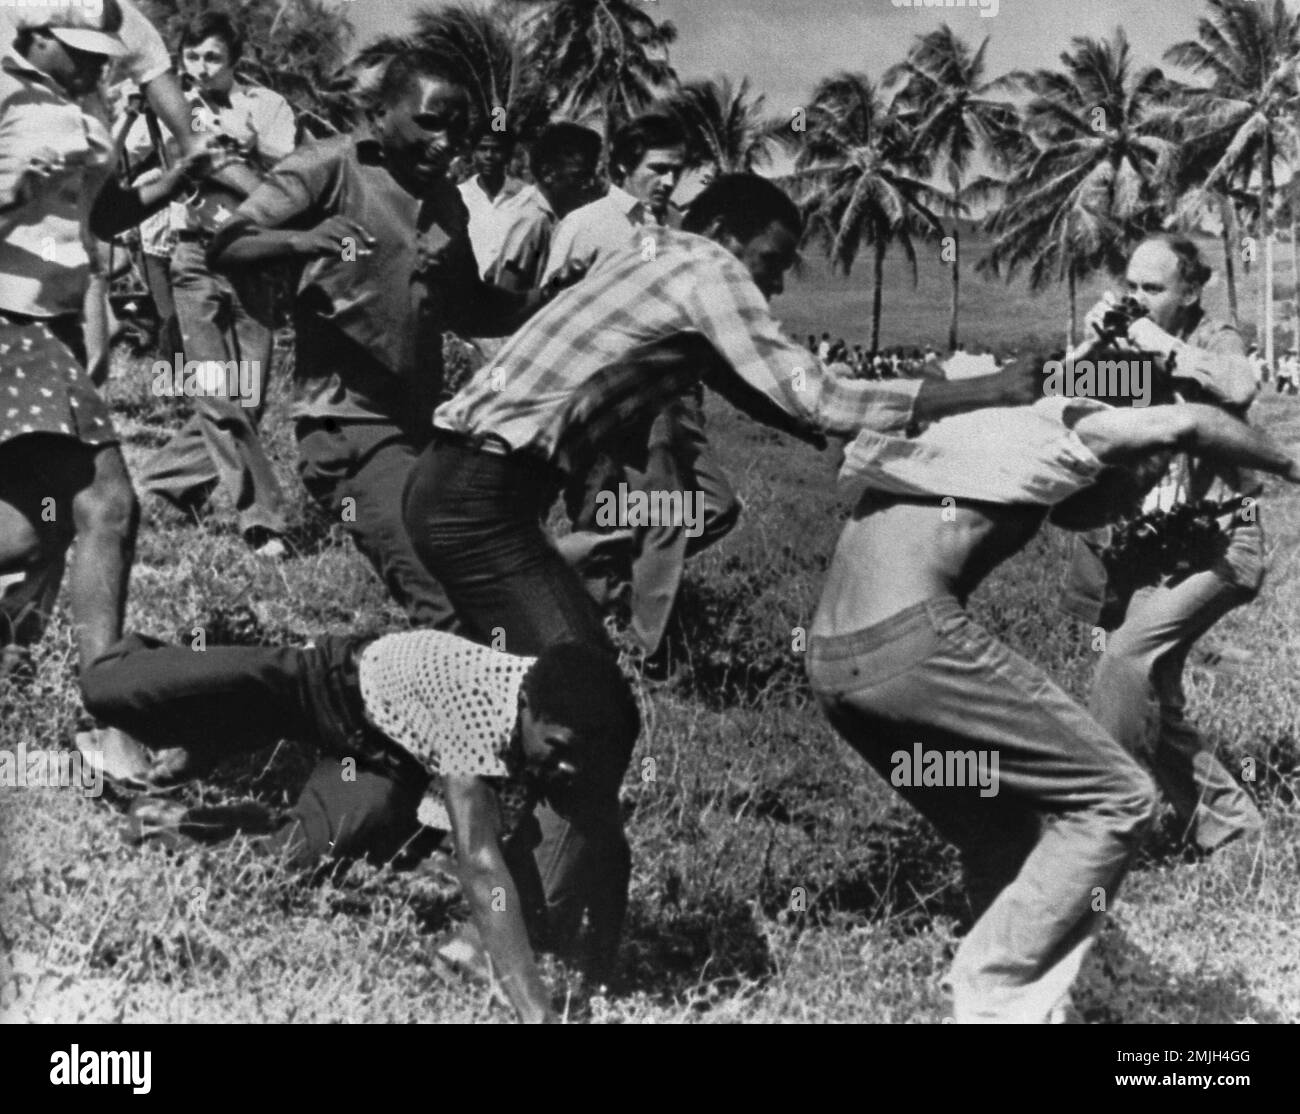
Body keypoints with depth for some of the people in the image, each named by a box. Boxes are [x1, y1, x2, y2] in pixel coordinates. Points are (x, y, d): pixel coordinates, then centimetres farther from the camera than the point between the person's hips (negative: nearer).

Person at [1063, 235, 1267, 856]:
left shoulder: (1214, 341, -1)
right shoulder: (1123, 346, 10)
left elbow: (1239, 388, -24)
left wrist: (1167, 349, -20)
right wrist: (1090, 350, -11)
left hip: (1215, 542, -6)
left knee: (1129, 658, -23)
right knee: (1152, 701, 6)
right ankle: (1226, 819, 21)